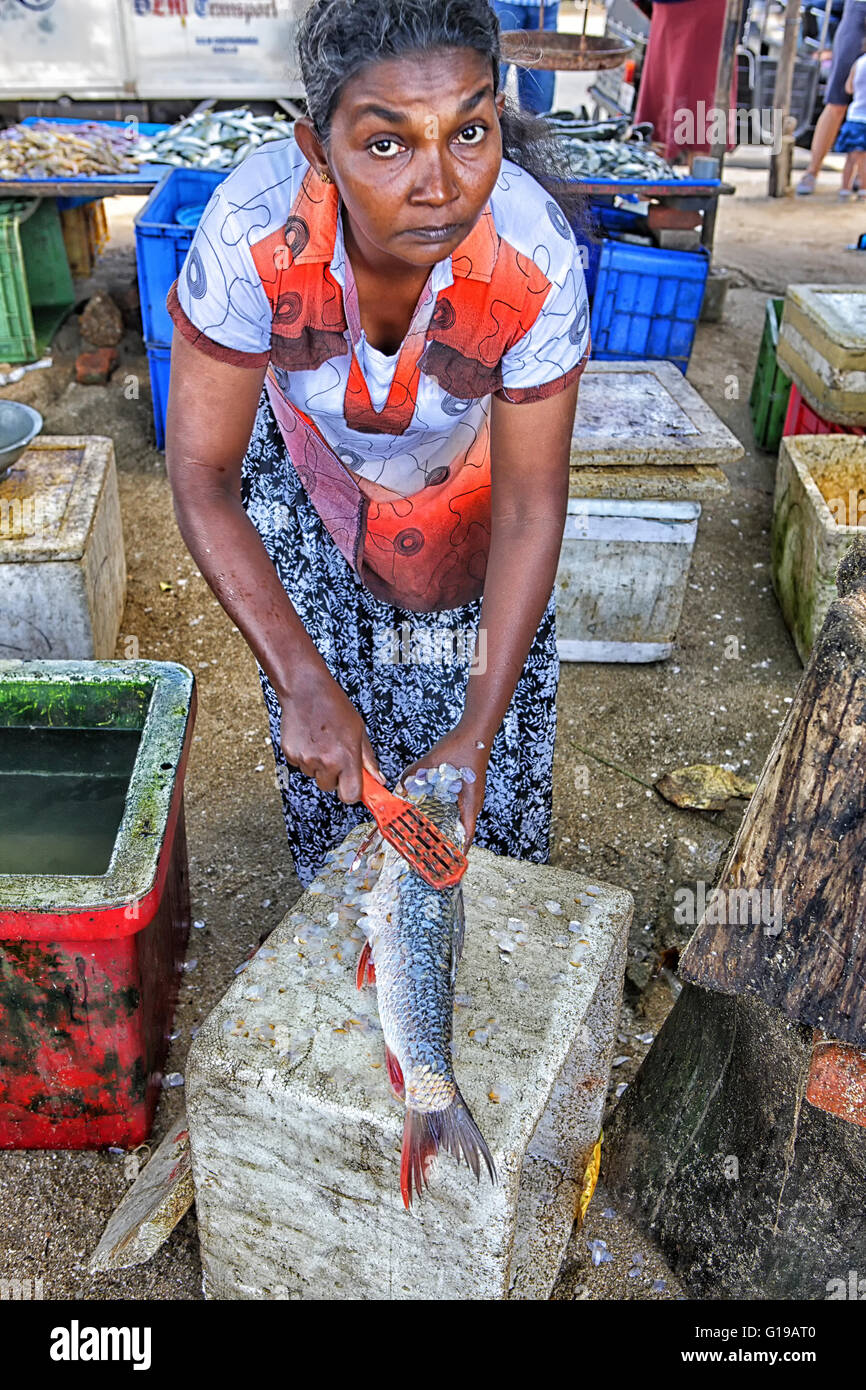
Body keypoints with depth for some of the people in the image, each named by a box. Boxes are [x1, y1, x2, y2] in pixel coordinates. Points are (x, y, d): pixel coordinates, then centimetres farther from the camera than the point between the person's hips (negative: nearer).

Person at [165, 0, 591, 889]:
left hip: (467, 480, 1)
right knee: (323, 750, 11)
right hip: (308, 470, 0)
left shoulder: (538, 255, -35)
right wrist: (304, 684, -35)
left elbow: (528, 512, -28)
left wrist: (479, 733, -30)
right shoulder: (252, 228, -37)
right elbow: (202, 476, -29)